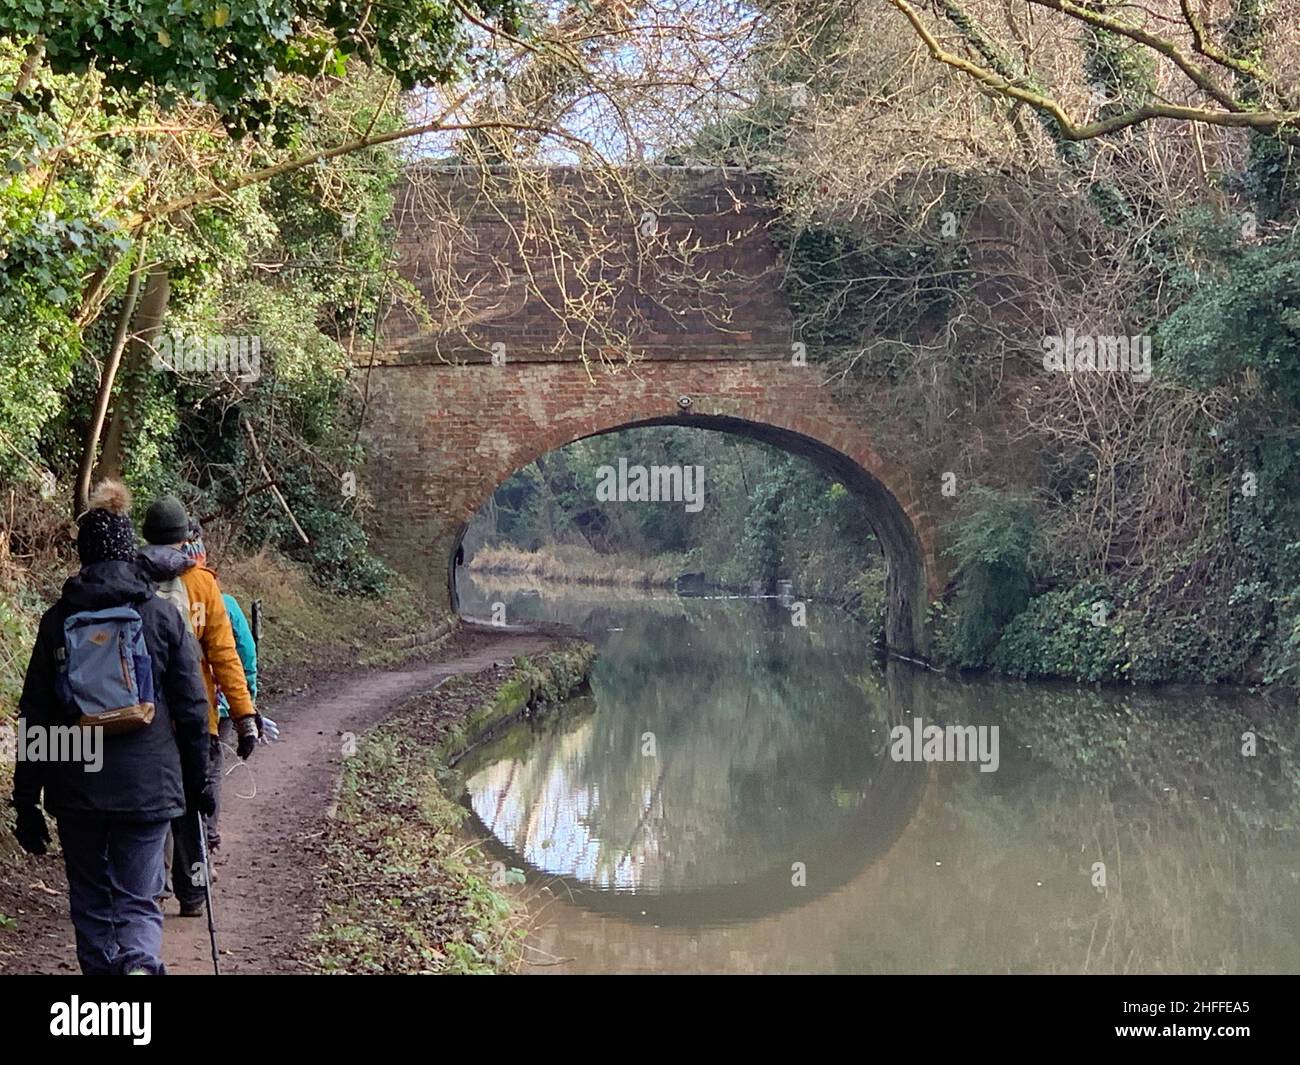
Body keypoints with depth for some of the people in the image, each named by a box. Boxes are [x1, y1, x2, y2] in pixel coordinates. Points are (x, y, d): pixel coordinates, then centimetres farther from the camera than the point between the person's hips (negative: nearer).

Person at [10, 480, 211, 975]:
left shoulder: (58, 620, 1)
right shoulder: (161, 615, -1)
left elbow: (34, 717, 2)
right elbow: (191, 708, 0)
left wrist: (26, 801, 7)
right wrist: (197, 782, 10)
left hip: (76, 786, 1)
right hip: (148, 783, -1)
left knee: (90, 900, 17)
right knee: (137, 901, 3)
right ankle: (139, 963, -25)